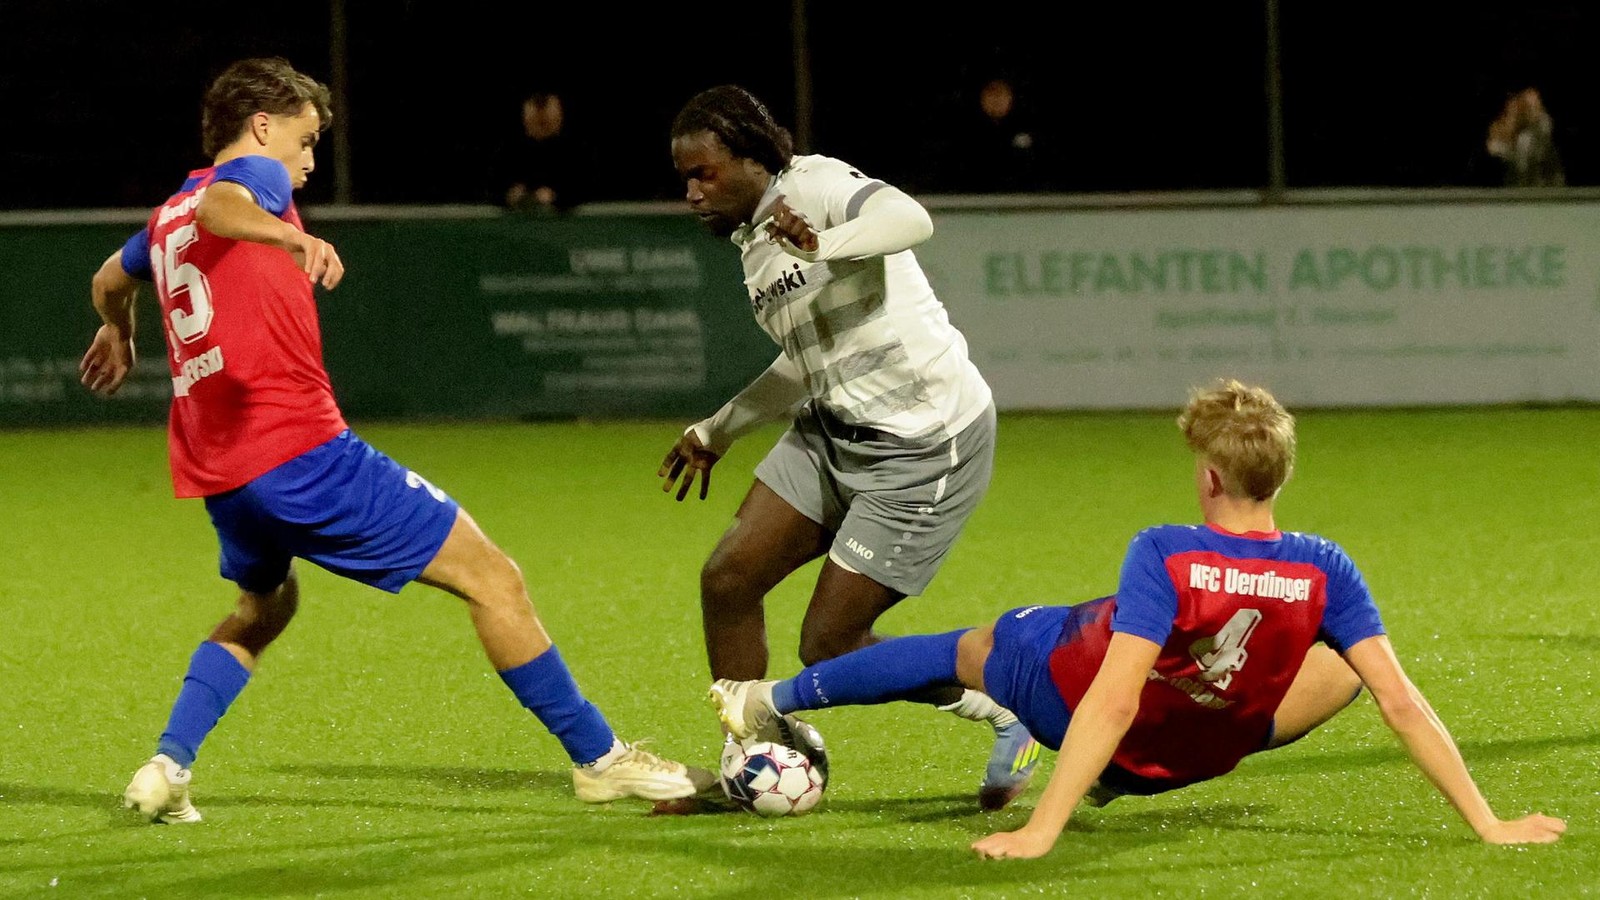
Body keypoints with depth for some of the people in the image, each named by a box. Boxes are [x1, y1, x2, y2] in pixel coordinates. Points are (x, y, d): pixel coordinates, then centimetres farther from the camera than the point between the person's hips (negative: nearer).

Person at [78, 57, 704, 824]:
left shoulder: (165, 219, 20)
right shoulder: (254, 175, -2)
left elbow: (109, 282, 40)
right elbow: (217, 207, -27)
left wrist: (119, 337, 62)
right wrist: (290, 239, -46)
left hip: (218, 472, 9)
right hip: (301, 450, -9)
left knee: (263, 606, 35)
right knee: (491, 579, -3)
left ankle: (166, 769, 19)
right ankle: (598, 759, 0)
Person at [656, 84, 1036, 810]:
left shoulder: (815, 187, -17)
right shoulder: (752, 239, 11)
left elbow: (909, 219, -40)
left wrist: (822, 246, -58)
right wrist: (717, 432, 29)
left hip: (925, 445, -9)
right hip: (835, 431, 9)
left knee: (828, 646, -8)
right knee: (728, 579, -2)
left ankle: (1008, 714, 9)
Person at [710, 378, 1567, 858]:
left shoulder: (1163, 555, -34)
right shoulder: (1323, 571, -26)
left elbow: (1113, 702, -39)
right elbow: (1402, 701, -24)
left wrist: (1041, 830, -40)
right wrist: (1487, 822, -18)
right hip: (1199, 753, 2)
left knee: (965, 651, 25)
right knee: (1352, 658, 19)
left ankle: (772, 702, 47)